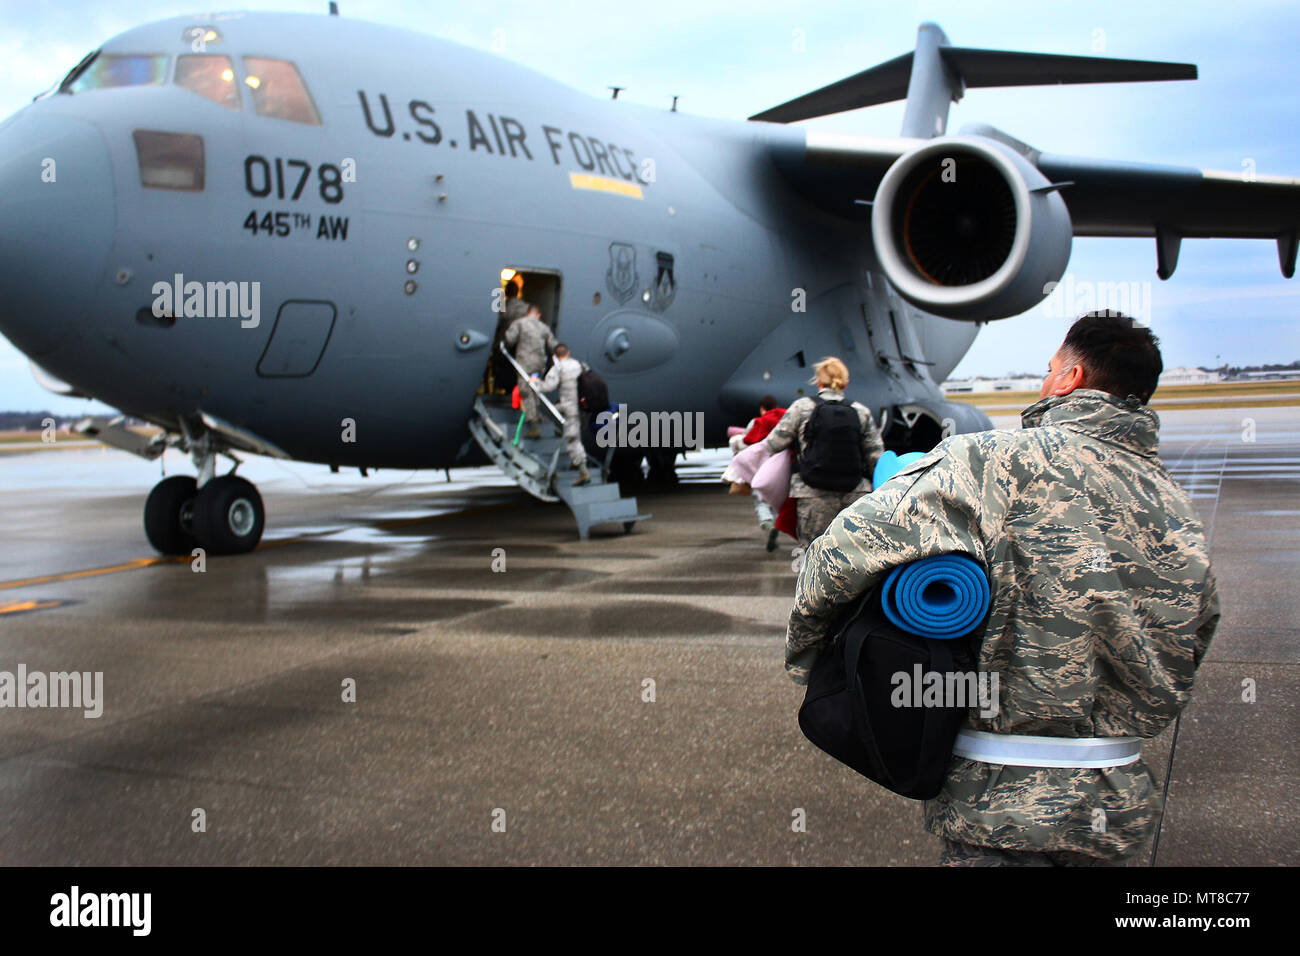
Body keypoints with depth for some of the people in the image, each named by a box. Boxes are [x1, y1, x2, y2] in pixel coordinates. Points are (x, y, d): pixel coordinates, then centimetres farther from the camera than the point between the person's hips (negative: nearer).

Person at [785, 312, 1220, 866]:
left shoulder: (996, 462, -16)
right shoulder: (1177, 509, 4)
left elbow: (845, 549, -22)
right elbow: (1187, 653, 12)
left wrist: (805, 655, -6)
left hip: (1004, 804, -7)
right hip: (1122, 806, 7)